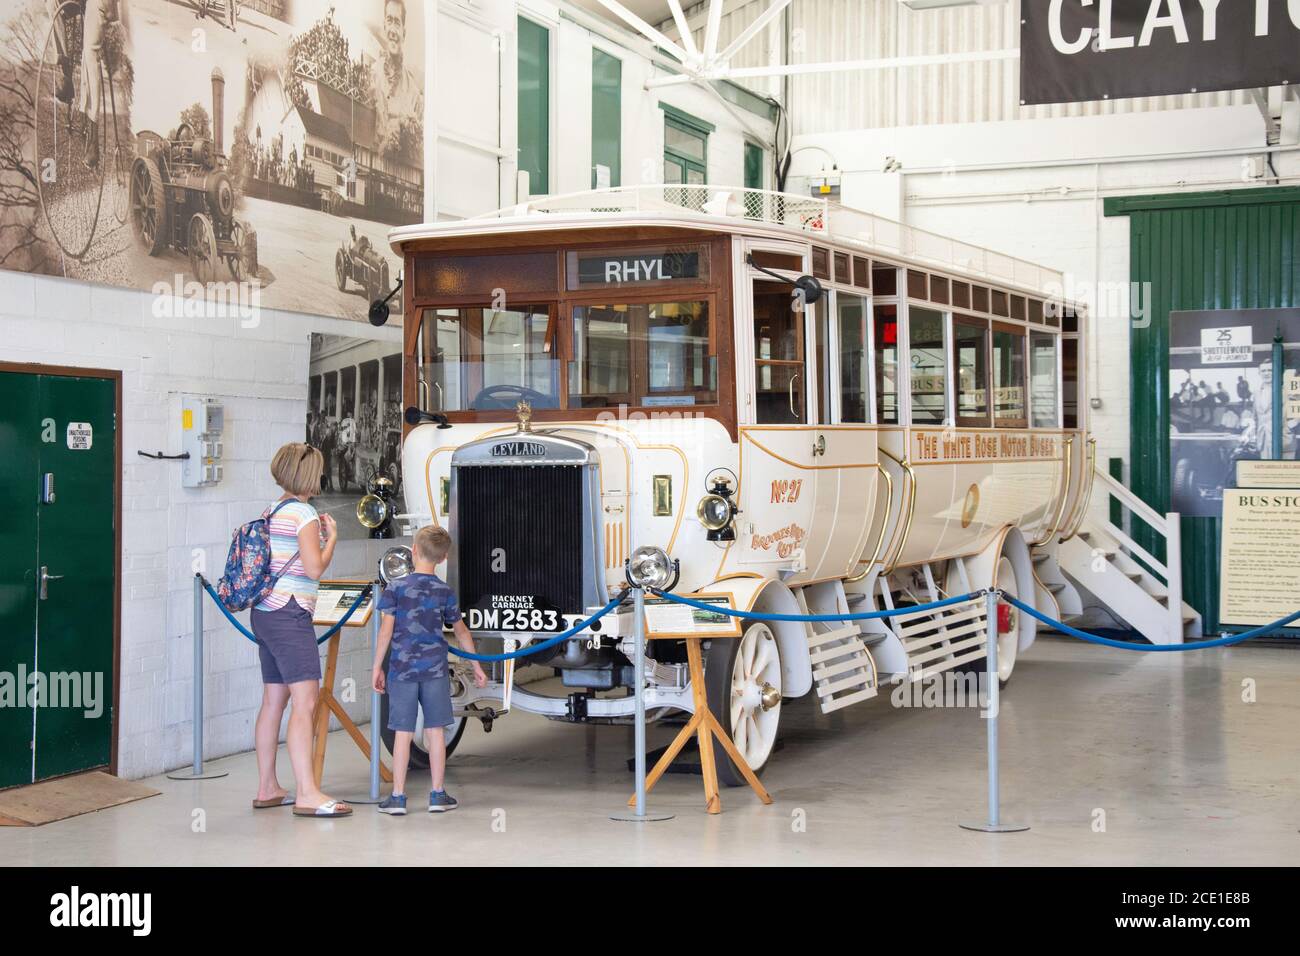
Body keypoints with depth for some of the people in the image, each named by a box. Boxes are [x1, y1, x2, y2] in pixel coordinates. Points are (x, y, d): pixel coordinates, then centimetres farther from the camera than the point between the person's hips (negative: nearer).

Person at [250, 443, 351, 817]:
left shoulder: (273, 510, 16)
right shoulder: (303, 513, -11)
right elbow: (314, 568, -16)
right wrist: (331, 537, -2)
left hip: (265, 613, 10)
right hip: (289, 614, -10)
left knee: (274, 701, 13)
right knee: (304, 702, -12)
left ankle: (267, 789, 17)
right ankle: (307, 794, -17)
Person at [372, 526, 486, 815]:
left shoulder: (396, 588, -4)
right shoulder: (445, 592, 3)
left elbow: (386, 631, -6)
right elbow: (462, 633, 12)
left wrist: (377, 667, 2)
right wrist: (476, 667, 23)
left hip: (402, 669, -1)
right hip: (434, 669, 1)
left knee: (403, 732, 2)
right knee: (435, 730, 7)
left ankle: (398, 797, 5)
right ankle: (438, 794, 12)